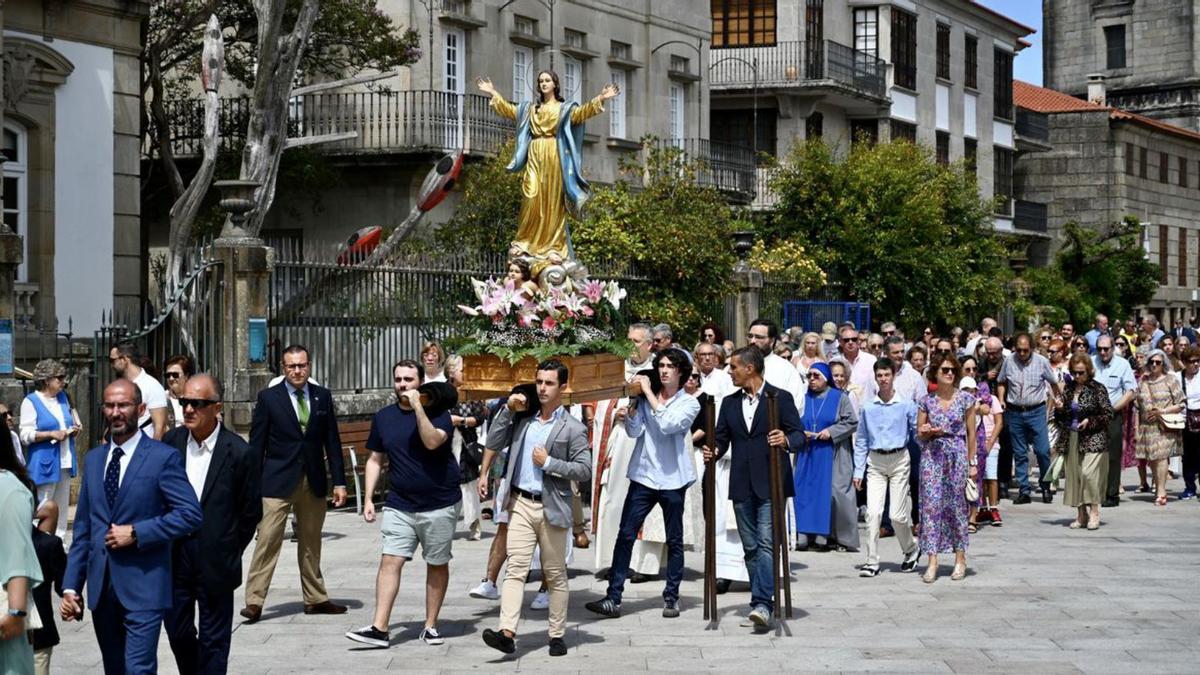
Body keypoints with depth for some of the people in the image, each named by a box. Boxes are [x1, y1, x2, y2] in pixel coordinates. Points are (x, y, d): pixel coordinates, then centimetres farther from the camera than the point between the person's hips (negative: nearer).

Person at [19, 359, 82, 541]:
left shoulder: (63, 397, 13)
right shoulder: (31, 402, -7)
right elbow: (26, 435, -12)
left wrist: (74, 430, 3)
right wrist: (51, 434, -21)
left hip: (65, 461, 7)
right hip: (45, 464, -7)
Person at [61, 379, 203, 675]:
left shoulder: (163, 457, -5)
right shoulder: (93, 459, 13)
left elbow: (191, 514, -11)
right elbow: (82, 528, 14)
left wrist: (136, 533, -15)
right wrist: (71, 585, 9)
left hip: (142, 586, -6)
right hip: (101, 587, 6)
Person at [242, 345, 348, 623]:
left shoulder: (322, 396, 7)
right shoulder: (268, 398, -2)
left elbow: (332, 440, 8)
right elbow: (257, 444, -2)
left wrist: (339, 481, 3)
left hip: (314, 480, 4)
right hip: (278, 481, -4)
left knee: (311, 542, 12)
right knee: (267, 540, -8)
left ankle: (315, 599, 22)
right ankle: (254, 602, -7)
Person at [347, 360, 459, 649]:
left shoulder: (436, 411, -5)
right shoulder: (383, 417, 8)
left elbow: (432, 442, -24)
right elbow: (375, 460, 13)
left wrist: (417, 406, -25)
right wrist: (368, 498, 5)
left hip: (439, 505, -3)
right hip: (399, 504, 3)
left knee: (437, 565, 6)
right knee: (390, 562, -7)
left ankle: (431, 626, 17)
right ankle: (380, 629, -10)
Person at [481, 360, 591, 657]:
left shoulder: (573, 428, -1)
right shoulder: (523, 419, 12)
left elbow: (585, 469, -6)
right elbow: (493, 443, 7)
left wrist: (548, 462, -14)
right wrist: (507, 409, 1)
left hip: (551, 508, -2)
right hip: (520, 504, 3)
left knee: (555, 574, 8)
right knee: (516, 568, -9)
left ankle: (557, 635, 16)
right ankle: (507, 632, -18)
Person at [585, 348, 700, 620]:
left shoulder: (689, 403, 1)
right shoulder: (646, 399, 9)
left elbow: (668, 424, -17)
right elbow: (634, 430, -2)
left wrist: (648, 393, -12)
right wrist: (633, 399, -12)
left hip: (673, 479, -2)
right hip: (643, 476, 2)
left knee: (674, 540, 7)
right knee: (625, 535, -4)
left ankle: (671, 597, 17)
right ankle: (613, 597, -3)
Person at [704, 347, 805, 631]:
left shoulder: (780, 398, 0)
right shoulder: (729, 403, 15)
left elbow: (799, 435, -3)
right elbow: (721, 437, 15)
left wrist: (787, 440, -25)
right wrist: (713, 451, -7)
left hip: (770, 485, -5)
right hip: (742, 487, 5)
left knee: (766, 544, -14)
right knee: (750, 547, 8)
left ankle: (762, 605, -20)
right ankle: (763, 603, 15)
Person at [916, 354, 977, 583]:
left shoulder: (965, 399, 2)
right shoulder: (926, 401, 4)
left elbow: (971, 433, 4)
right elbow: (919, 434, 11)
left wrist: (972, 463, 2)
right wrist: (929, 432, -11)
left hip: (957, 455, -1)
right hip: (932, 455, 1)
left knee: (956, 505, 4)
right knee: (931, 504, -5)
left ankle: (960, 559, 16)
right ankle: (932, 561, -4)